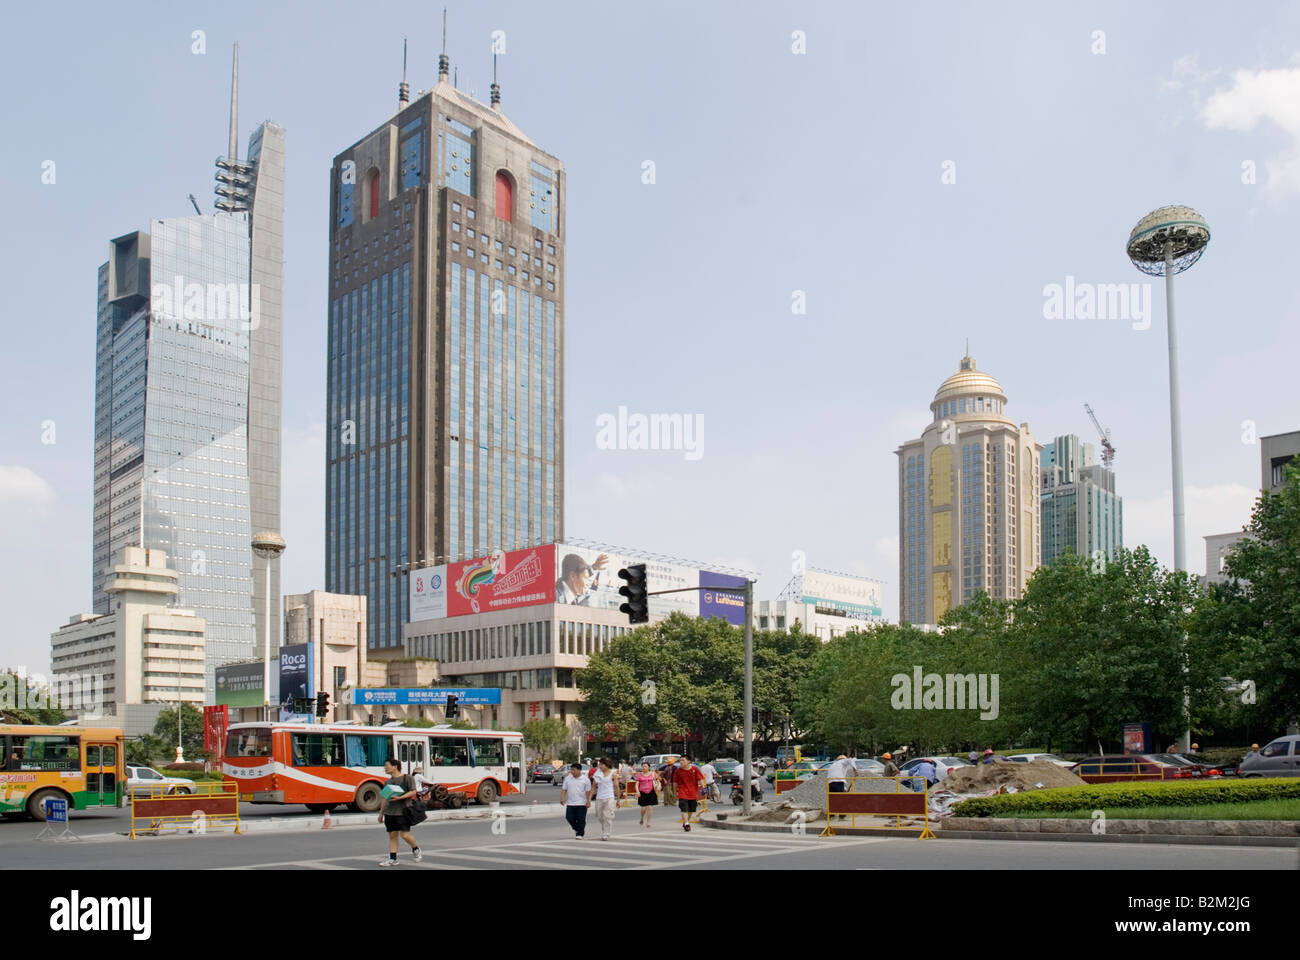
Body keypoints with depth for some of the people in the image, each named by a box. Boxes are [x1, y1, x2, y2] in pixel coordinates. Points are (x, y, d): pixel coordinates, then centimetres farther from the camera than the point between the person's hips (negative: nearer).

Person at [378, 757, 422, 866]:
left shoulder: (406, 777, -4)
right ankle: (392, 859, 6)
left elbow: (413, 792, -10)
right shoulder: (388, 782, 15)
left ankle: (416, 850, 17)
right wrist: (381, 813, 20)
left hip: (402, 811, -6)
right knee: (392, 835, 4)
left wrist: (399, 798, -20)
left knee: (404, 834, -9)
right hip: (389, 812, 6)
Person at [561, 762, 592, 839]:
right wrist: (562, 798, -5)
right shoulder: (567, 778, 6)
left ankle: (580, 834, 11)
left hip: (581, 803, -3)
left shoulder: (585, 780, -3)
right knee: (569, 817, 1)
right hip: (570, 803, 3)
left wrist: (588, 801, -9)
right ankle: (577, 829, 25)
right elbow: (564, 789, 8)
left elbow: (588, 791, -1)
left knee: (580, 819, -2)